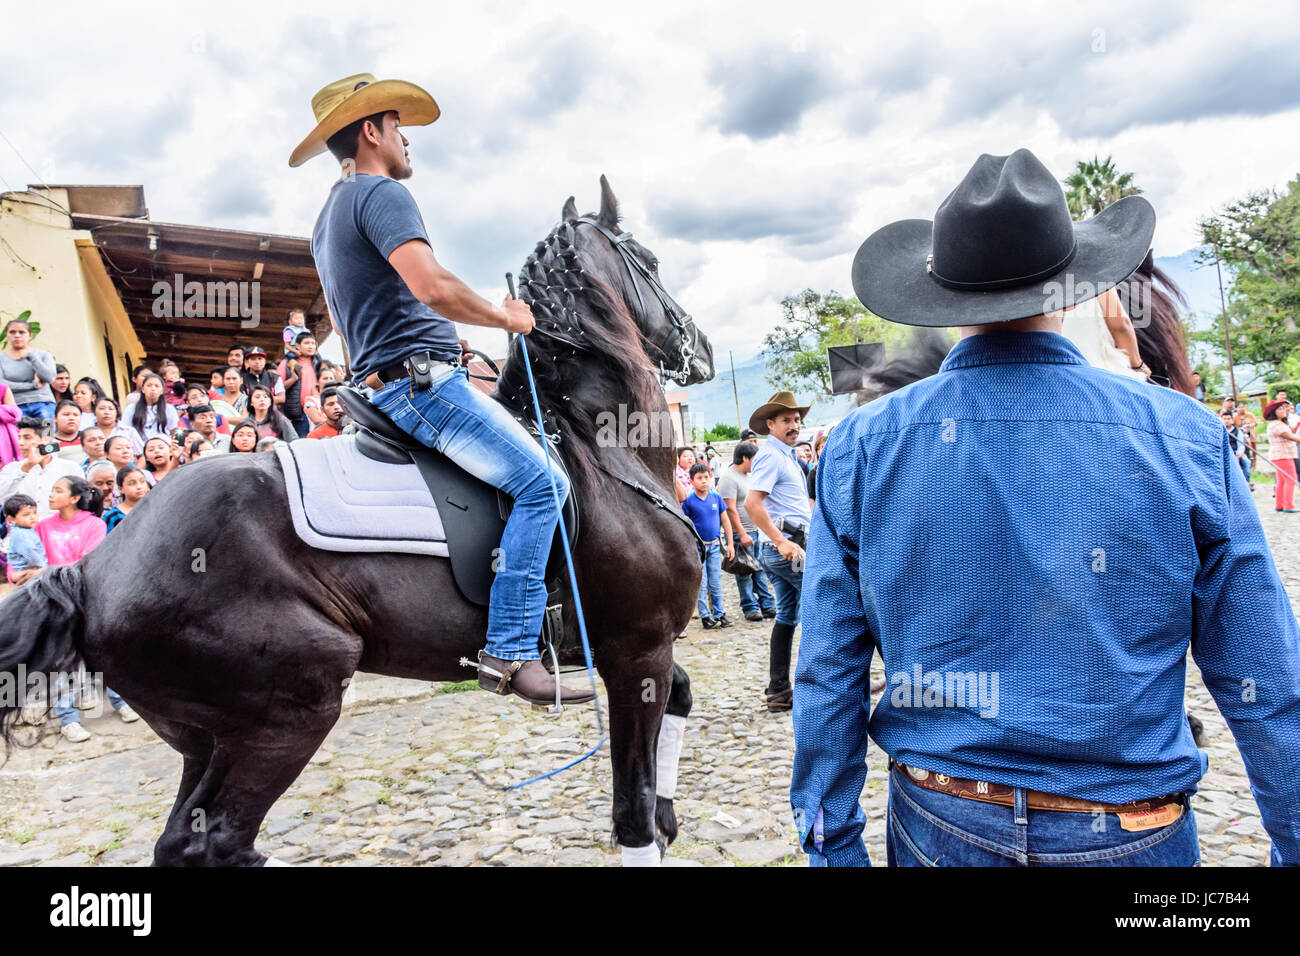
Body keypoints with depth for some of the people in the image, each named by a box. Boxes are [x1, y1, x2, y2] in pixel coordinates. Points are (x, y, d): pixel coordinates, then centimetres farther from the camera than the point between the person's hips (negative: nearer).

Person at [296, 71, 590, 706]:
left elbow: (341, 321, 31)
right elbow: (433, 287, -24)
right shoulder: (381, 192, -7)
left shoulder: (330, 215, 25)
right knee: (540, 480, -16)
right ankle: (509, 652, -20)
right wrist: (505, 316, -8)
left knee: (533, 474, 19)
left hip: (381, 385, 11)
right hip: (421, 378, -11)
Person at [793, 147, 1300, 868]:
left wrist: (832, 844, 2)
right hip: (1132, 837, -1)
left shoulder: (860, 447, -11)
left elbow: (826, 675, -8)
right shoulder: (1185, 437, -12)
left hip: (938, 829, 2)